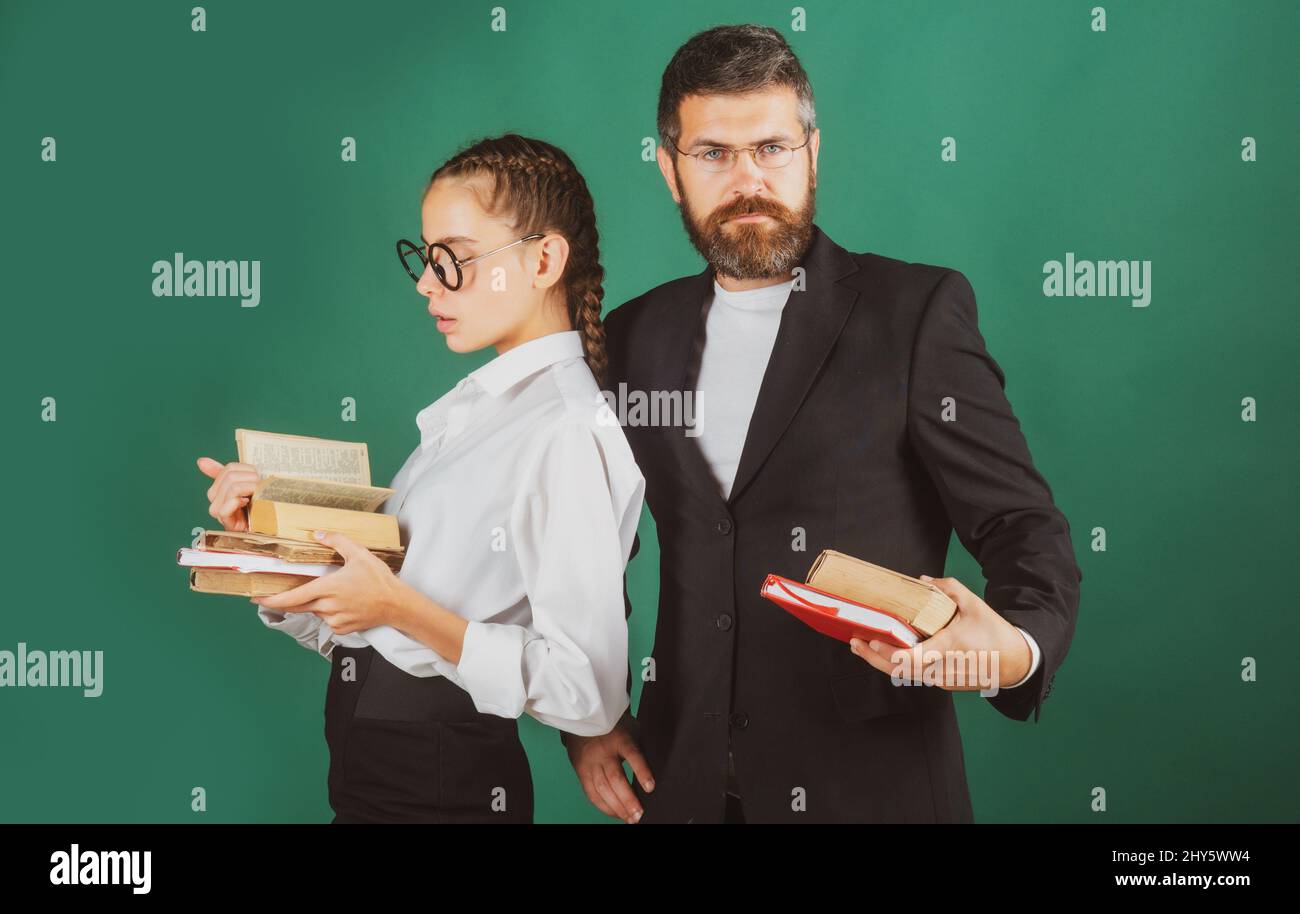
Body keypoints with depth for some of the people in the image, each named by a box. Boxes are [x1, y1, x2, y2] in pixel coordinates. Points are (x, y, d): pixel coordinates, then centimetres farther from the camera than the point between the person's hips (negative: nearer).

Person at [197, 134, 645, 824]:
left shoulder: (568, 434, -17)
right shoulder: (473, 408, 8)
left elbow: (586, 692, -23)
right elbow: (361, 632, 10)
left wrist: (402, 608, -23)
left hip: (445, 784, -8)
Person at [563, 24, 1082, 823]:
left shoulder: (918, 310, -7)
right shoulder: (635, 338, 6)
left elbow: (1023, 525, -9)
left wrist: (1019, 646, -29)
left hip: (868, 782, -3)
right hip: (685, 782, 4)